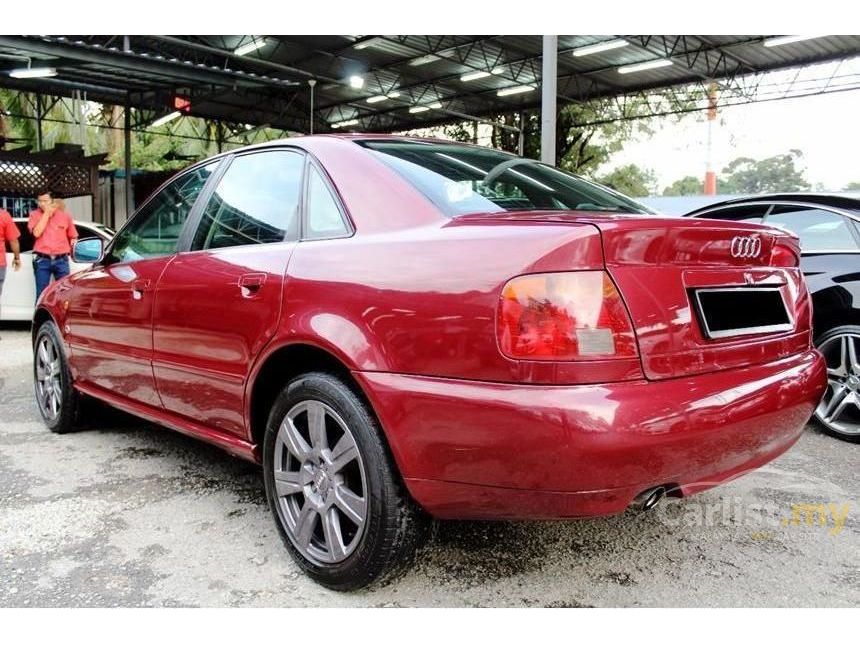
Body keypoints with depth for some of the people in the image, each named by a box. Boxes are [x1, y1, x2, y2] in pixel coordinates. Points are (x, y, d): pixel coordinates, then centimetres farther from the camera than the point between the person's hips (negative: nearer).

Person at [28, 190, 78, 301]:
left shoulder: (65, 216, 7)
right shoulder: (34, 214, 4)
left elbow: (73, 236, 15)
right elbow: (37, 233, -13)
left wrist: (70, 248, -3)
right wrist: (46, 213, -10)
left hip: (61, 260, 1)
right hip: (42, 260, -1)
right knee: (41, 294, 1)